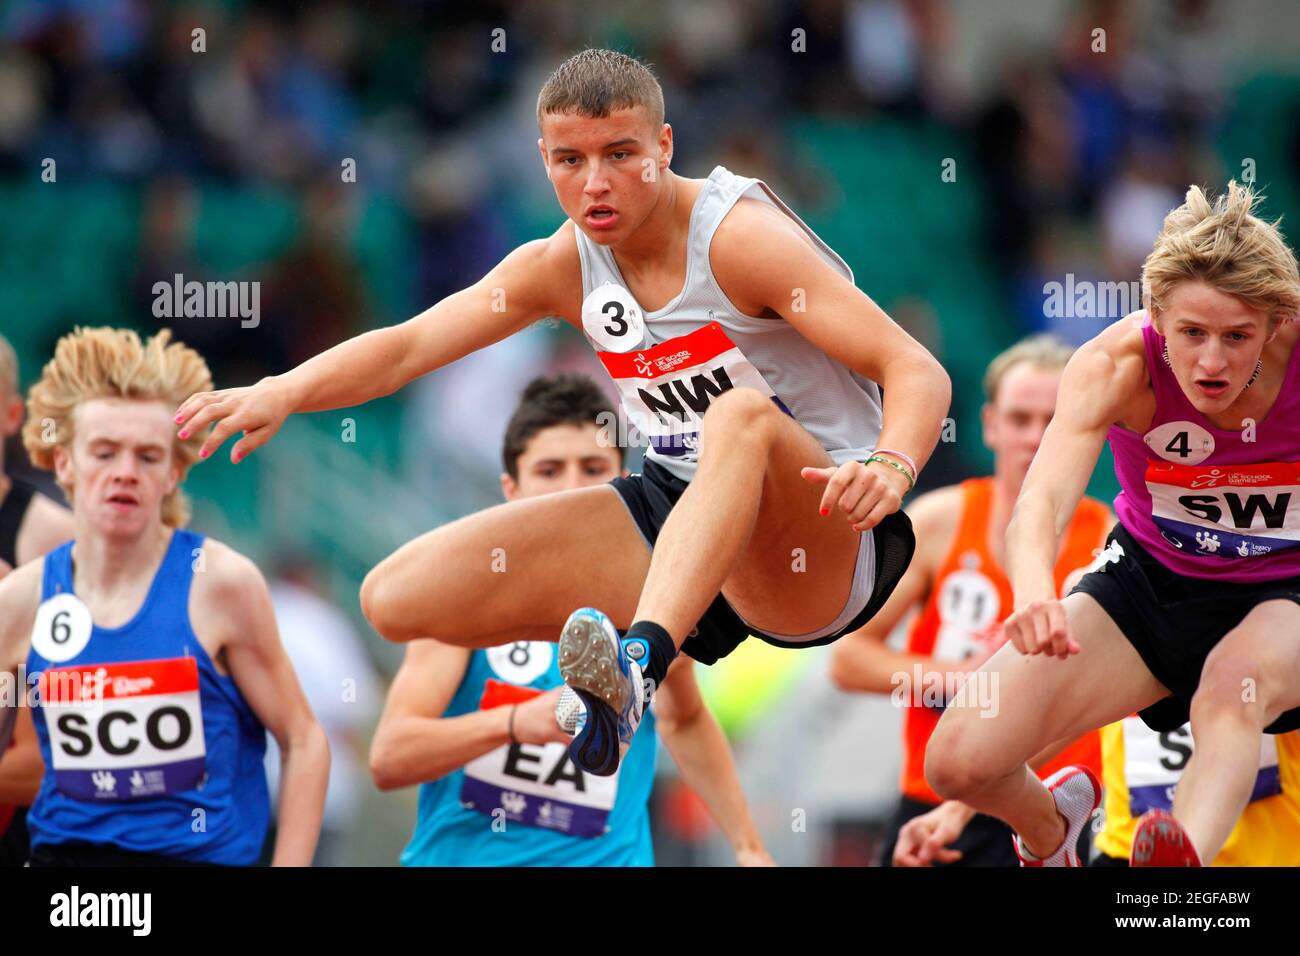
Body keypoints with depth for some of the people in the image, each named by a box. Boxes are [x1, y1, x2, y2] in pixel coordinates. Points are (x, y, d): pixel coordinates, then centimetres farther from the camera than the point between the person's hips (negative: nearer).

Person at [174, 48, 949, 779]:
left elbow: (919, 372, -23)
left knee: (745, 415, -42)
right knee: (396, 599, -6)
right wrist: (284, 393, -23)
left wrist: (888, 470, -44)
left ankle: (638, 665, -59)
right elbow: (409, 345, -4)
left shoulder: (739, 239, -17)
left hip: (830, 552, -6)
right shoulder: (564, 265, 1)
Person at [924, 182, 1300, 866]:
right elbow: (1042, 500, -40)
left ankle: (1188, 856, -65)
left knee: (1236, 683, -41)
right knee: (958, 762, -10)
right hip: (1150, 577, 2)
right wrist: (1035, 593, -61)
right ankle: (1048, 827, 25)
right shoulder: (1117, 365, -26)